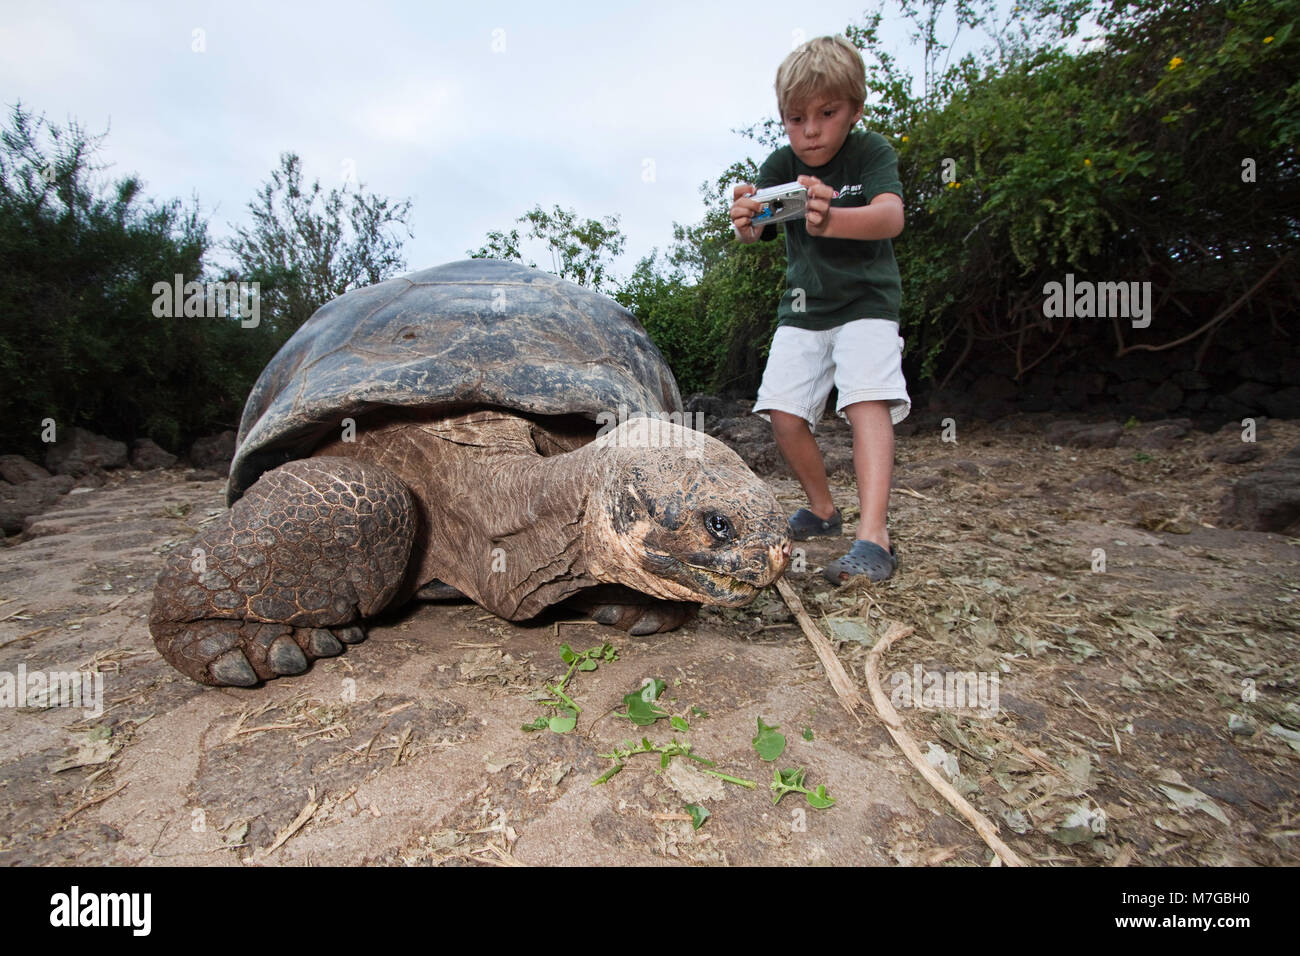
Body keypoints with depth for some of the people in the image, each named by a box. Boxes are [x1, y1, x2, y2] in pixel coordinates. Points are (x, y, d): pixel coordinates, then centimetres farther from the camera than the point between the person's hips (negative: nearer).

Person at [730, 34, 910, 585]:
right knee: (784, 414, -8)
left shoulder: (871, 153, -9)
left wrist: (831, 220, -50)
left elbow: (891, 216, -30)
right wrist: (745, 223, -43)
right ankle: (823, 509, 14)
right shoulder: (780, 166, -1)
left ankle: (873, 538, -29)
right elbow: (753, 232, -18)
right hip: (802, 309, 4)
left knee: (867, 401, -24)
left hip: (865, 302, -3)